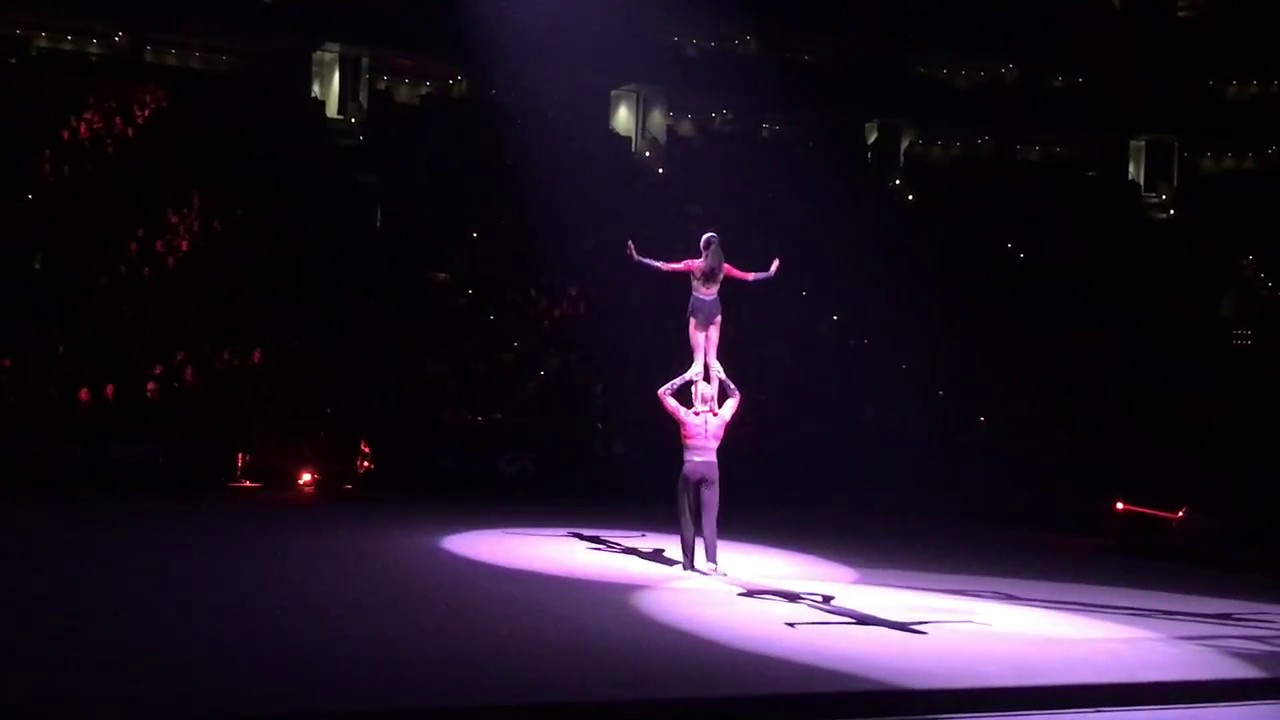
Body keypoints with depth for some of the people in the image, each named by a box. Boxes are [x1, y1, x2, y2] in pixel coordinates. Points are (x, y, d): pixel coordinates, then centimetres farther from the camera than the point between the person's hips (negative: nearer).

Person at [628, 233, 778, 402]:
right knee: (713, 359, 9)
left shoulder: (694, 265, -13)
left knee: (699, 359, 0)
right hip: (714, 311, 3)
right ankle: (714, 401, 5)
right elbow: (749, 277, 6)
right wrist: (770, 272, 22)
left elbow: (665, 266, -17)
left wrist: (637, 258, -16)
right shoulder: (722, 267, -4)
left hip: (698, 311, -3)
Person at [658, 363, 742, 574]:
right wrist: (723, 378, 11)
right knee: (709, 518, -1)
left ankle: (688, 562, 13)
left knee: (687, 517, 10)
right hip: (711, 469, 2)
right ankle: (712, 561, -16)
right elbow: (736, 396, 18)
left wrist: (686, 377, -3)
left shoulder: (686, 416, -8)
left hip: (691, 468, -2)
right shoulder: (720, 417, 0)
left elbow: (663, 393, -1)